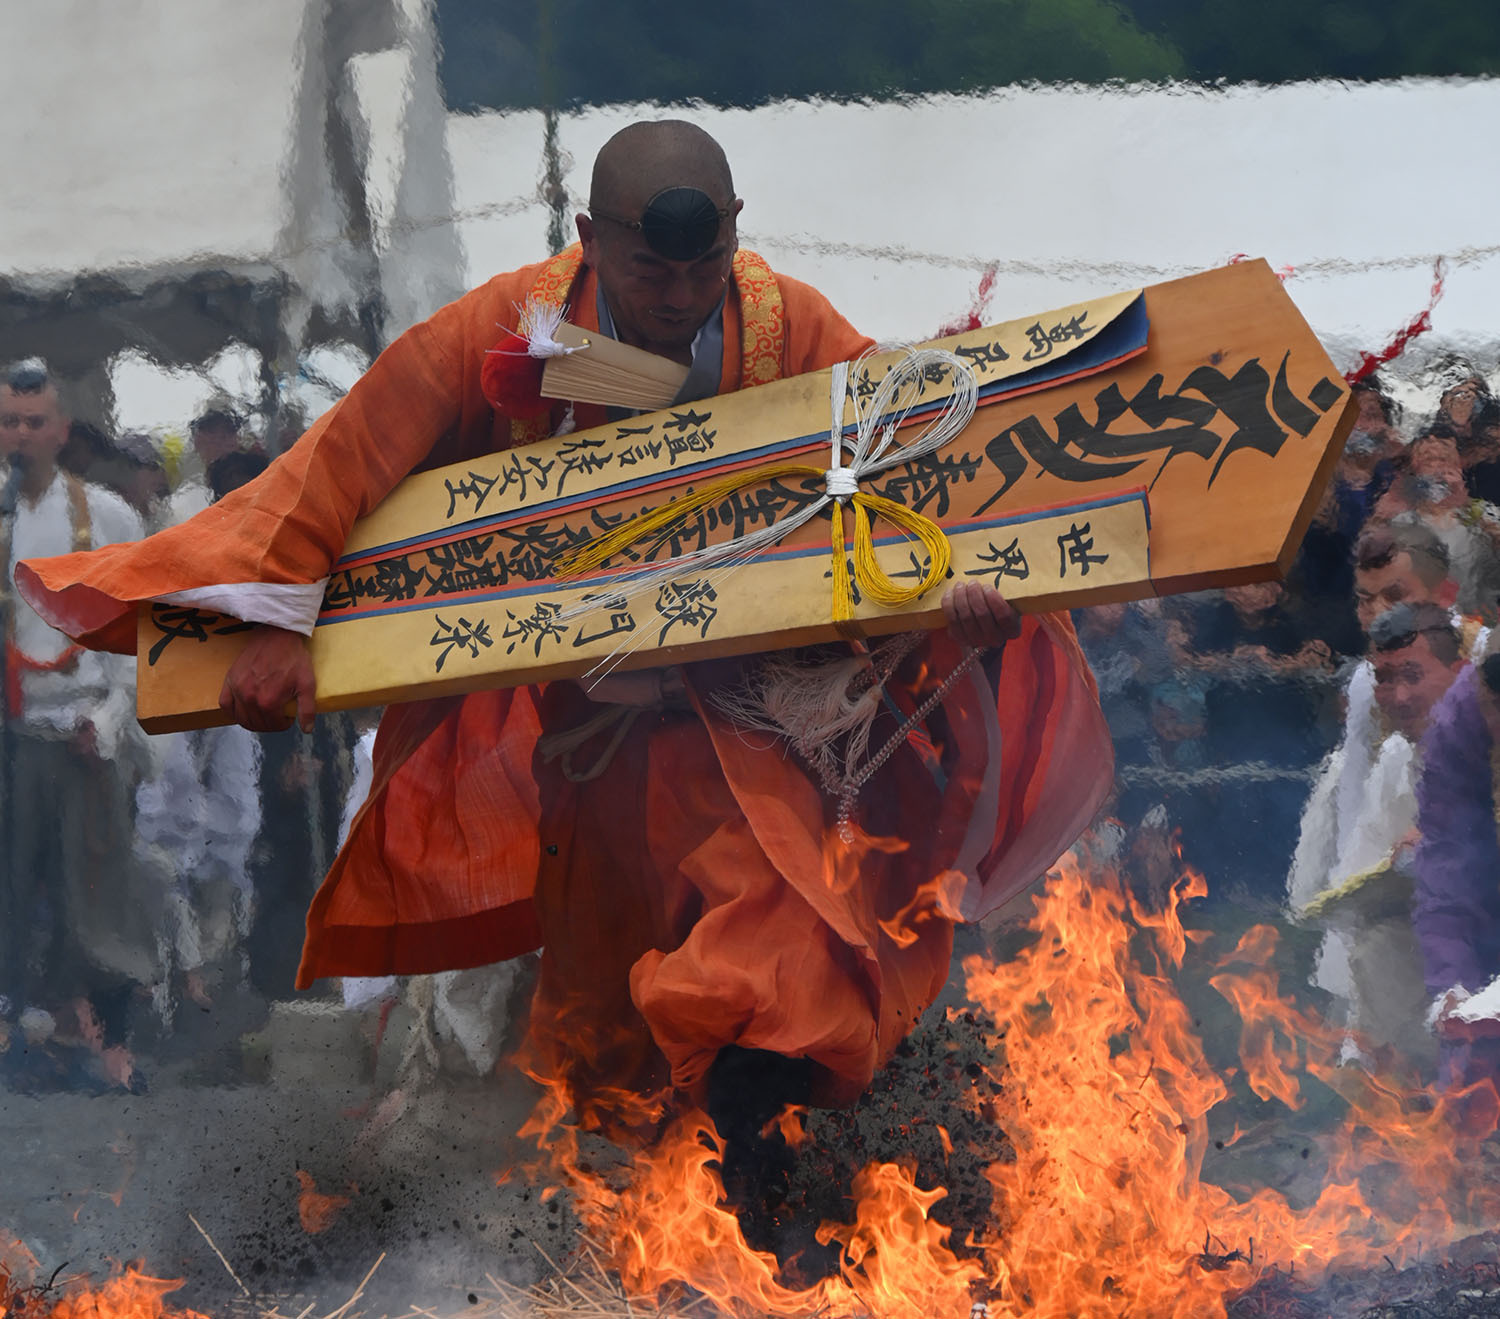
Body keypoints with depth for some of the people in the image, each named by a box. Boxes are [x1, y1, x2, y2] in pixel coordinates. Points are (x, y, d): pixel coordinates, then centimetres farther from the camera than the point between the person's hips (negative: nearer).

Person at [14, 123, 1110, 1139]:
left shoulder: (793, 329, -12)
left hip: (758, 666, 1)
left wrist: (975, 568, -31)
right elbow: (353, 452, -12)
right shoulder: (506, 331, -14)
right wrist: (279, 620, -19)